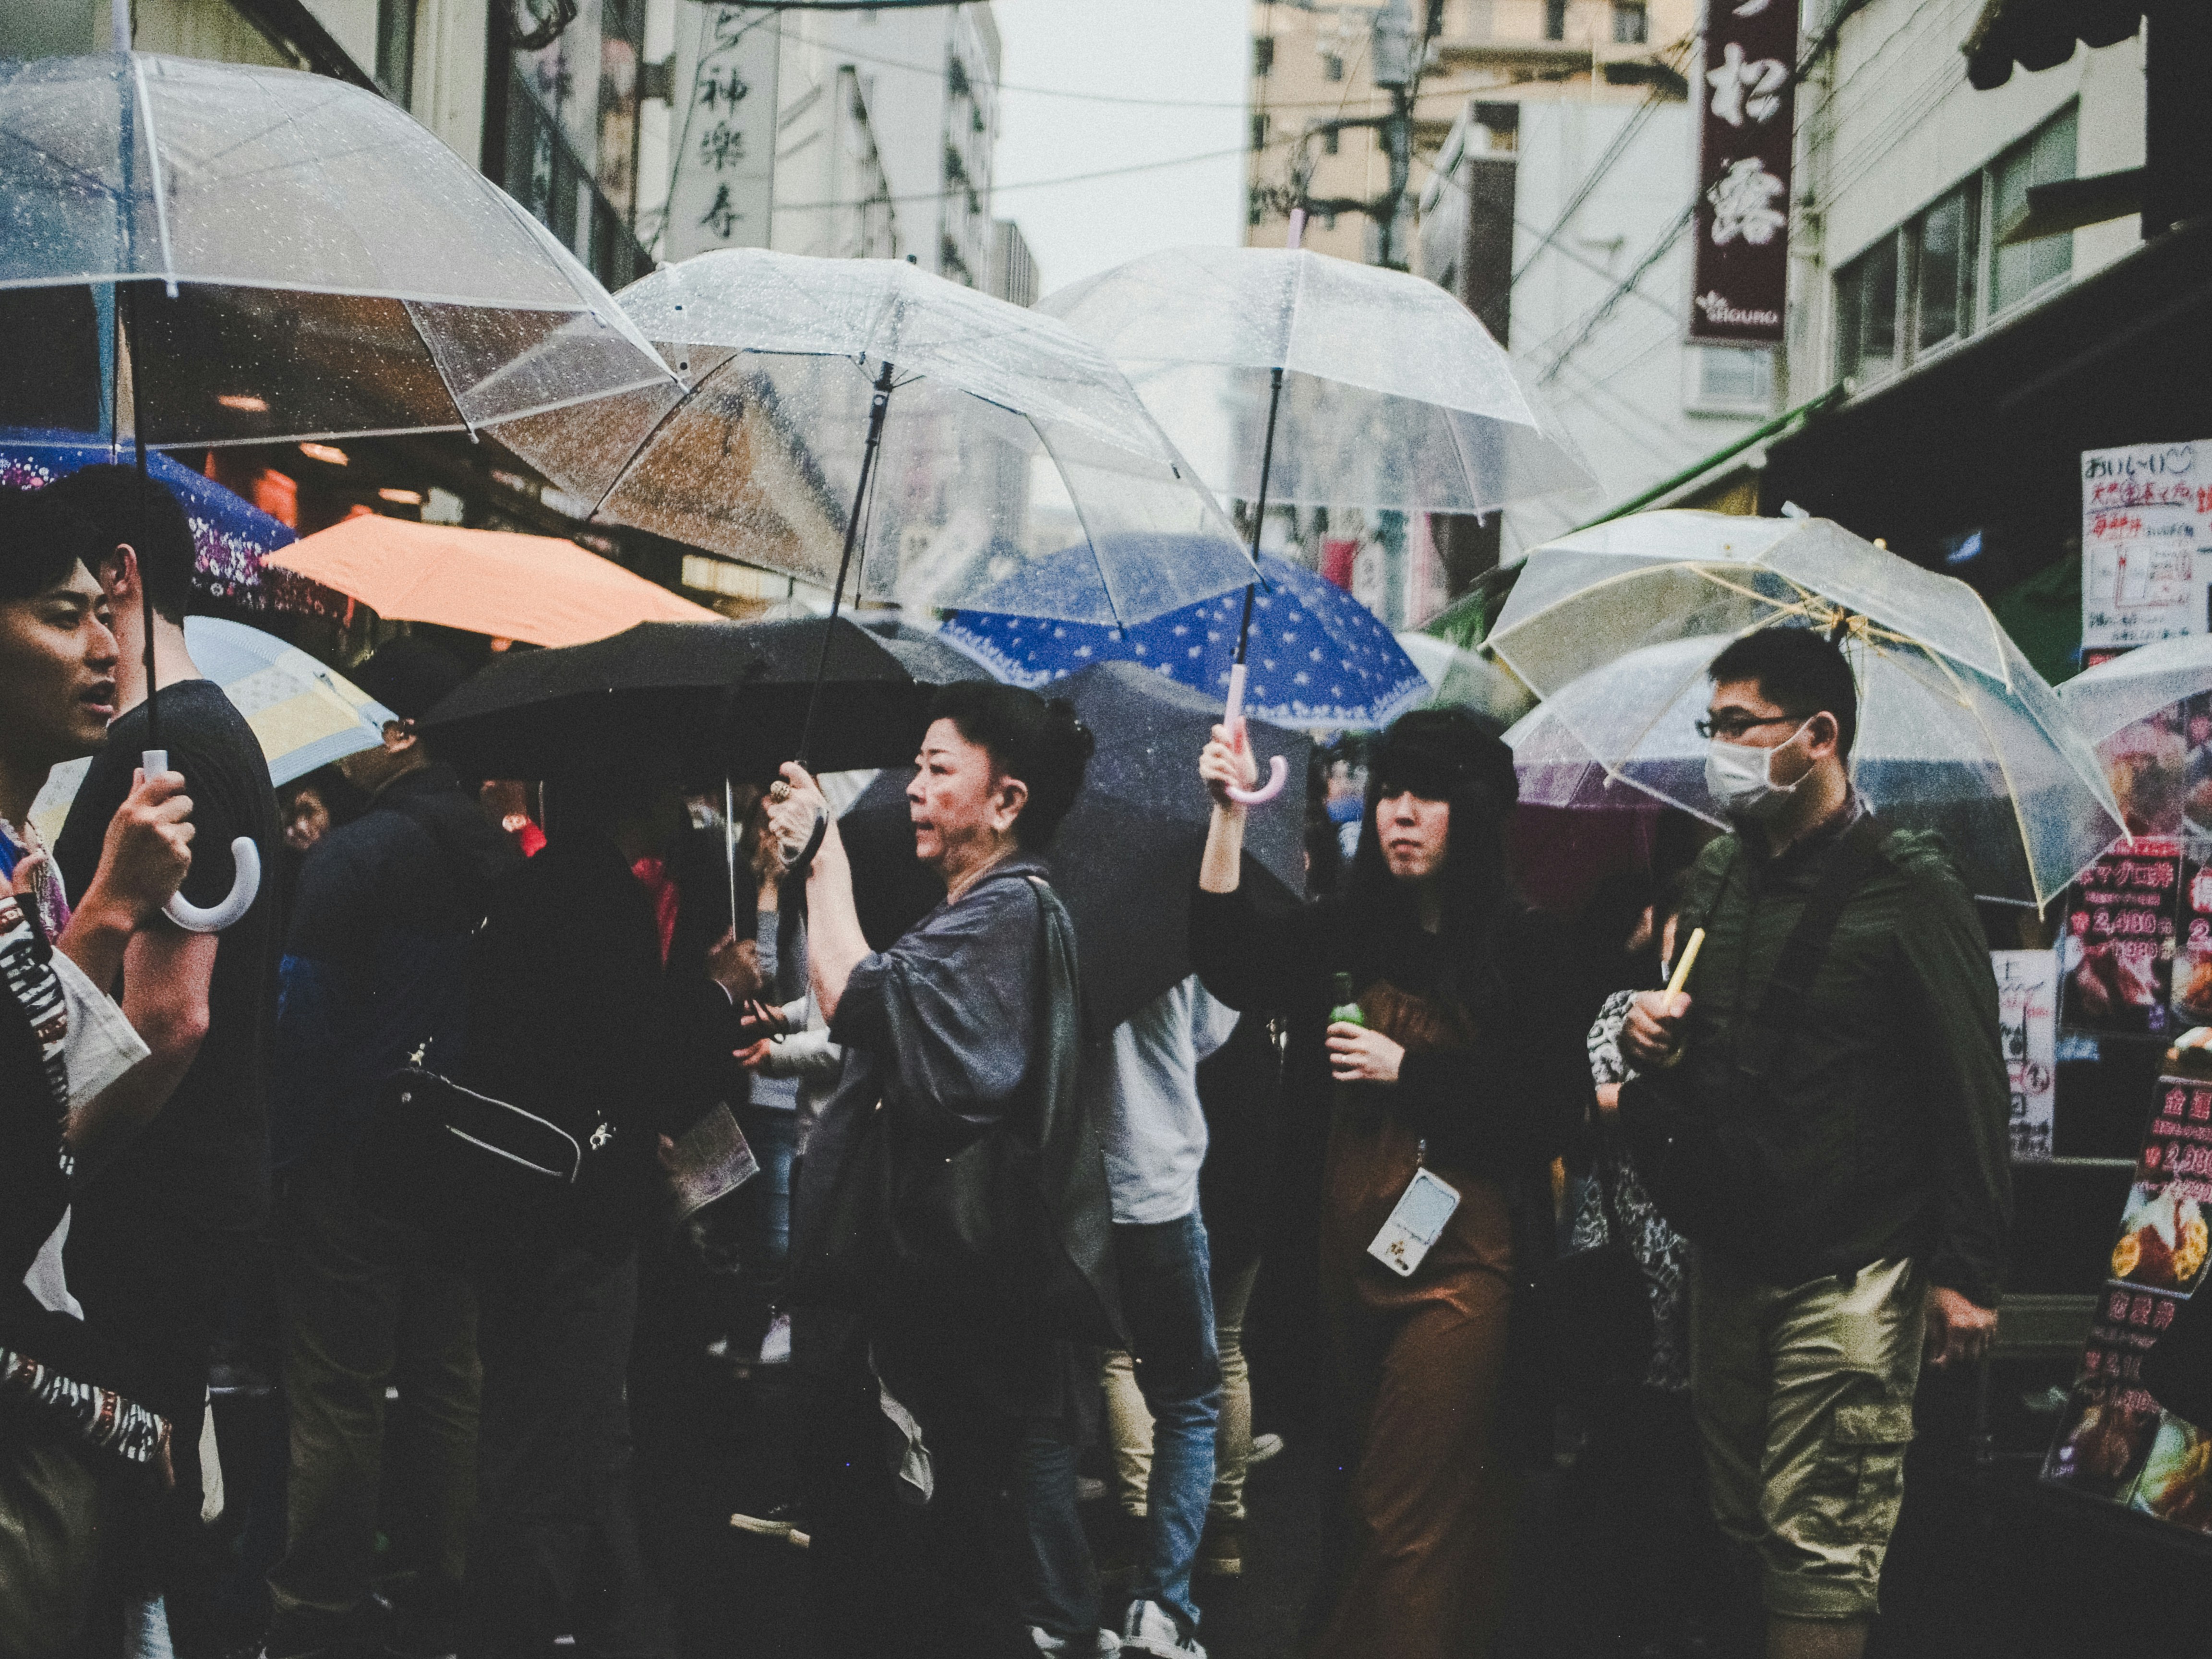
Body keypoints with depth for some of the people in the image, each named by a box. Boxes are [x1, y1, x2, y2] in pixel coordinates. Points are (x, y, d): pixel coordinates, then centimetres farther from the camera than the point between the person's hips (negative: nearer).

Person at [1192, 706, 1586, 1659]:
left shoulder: (1519, 954, -7)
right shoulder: (1352, 932, 8)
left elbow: (1555, 1114, -12)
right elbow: (1235, 967, -5)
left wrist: (1408, 1070, -14)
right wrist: (1230, 815, -12)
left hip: (1457, 1265, -5)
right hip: (1356, 1251, 5)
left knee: (1403, 1517, -6)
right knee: (1446, 1505, 18)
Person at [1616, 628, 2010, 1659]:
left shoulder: (1906, 889, -9)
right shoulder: (1716, 878, 13)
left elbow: (1971, 1093, -10)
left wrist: (1964, 1272, -13)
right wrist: (1648, 1041, 1)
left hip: (1847, 1278, -7)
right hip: (1725, 1262, 7)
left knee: (1820, 1550, -6)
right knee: (1745, 1527, 12)